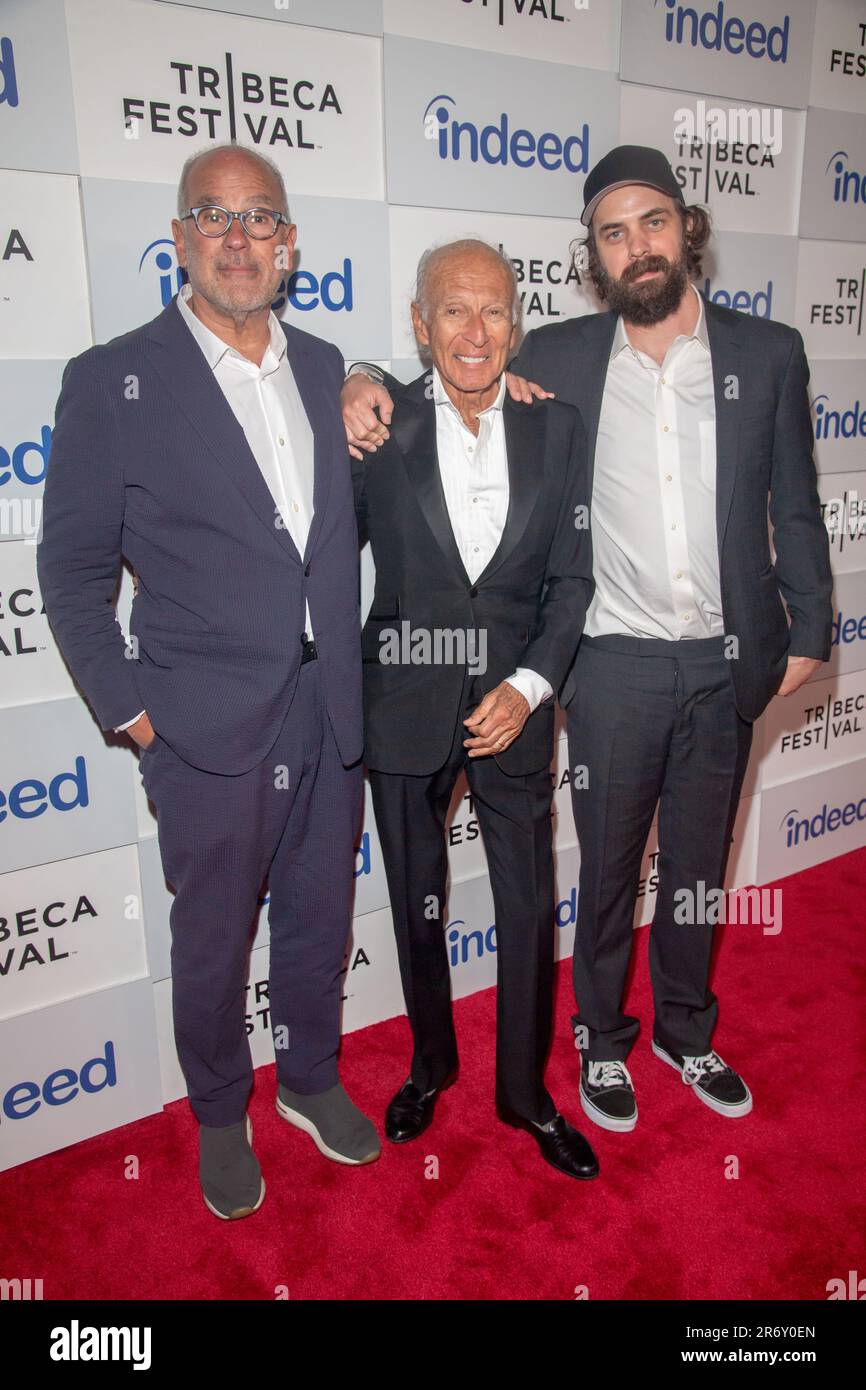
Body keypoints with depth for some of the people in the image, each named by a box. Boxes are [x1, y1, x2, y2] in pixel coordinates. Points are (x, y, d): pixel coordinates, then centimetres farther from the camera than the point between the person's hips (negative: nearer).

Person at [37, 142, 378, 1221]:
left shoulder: (321, 365, 8)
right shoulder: (114, 380, -7)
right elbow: (72, 569, -5)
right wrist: (130, 711, -7)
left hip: (328, 714, 5)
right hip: (208, 727, -4)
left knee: (319, 918, 20)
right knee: (212, 941, 14)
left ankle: (311, 1078, 45)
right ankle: (220, 1118, 40)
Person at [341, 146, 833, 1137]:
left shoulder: (768, 354, 2)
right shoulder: (557, 358, 0)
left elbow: (793, 507, 6)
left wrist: (807, 632, 5)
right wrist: (370, 382, -10)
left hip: (727, 662, 2)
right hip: (616, 663, -1)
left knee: (698, 861, 17)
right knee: (609, 866, 12)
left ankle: (686, 1029, 40)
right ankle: (602, 1039, 35)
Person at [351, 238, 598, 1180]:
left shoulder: (557, 430, 0)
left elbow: (572, 578, -1)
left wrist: (529, 685, -10)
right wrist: (348, 441, -12)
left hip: (514, 703, 1)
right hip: (405, 705, 0)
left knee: (529, 906, 9)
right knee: (416, 900, 16)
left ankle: (525, 1090, 33)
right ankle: (430, 1062, 42)